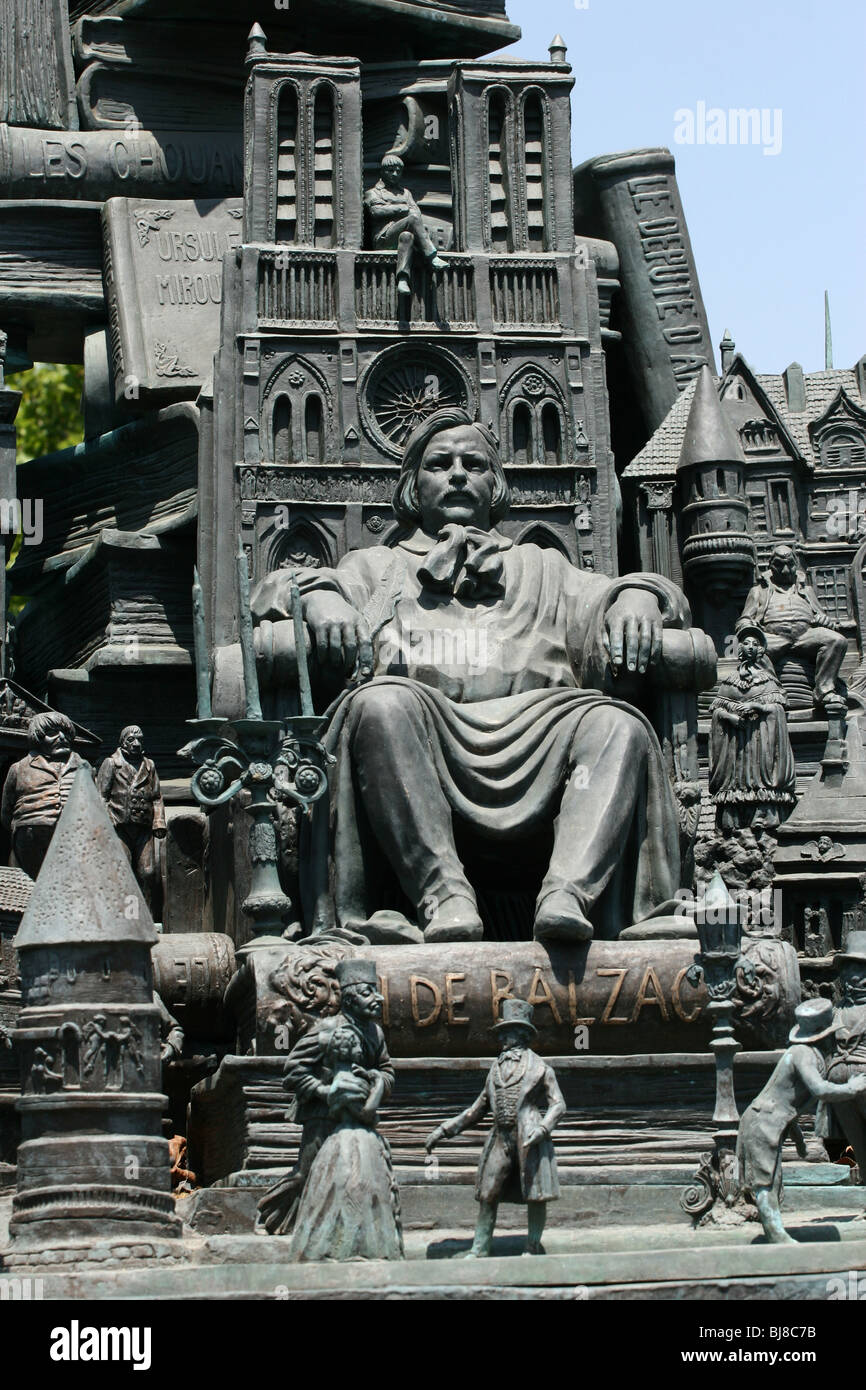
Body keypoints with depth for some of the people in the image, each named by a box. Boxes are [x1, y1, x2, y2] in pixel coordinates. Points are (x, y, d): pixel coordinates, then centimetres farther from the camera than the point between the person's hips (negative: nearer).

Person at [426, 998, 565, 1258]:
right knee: (487, 1195, 1)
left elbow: (558, 1104, 1)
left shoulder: (539, 1068, 4)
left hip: (529, 1139, -5)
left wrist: (542, 1129, -18)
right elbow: (479, 1109, 24)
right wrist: (444, 1131, 20)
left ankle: (534, 1247, 10)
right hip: (501, 1138, 5)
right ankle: (479, 1250, 6)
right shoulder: (496, 1068, 19)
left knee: (535, 1196, -2)